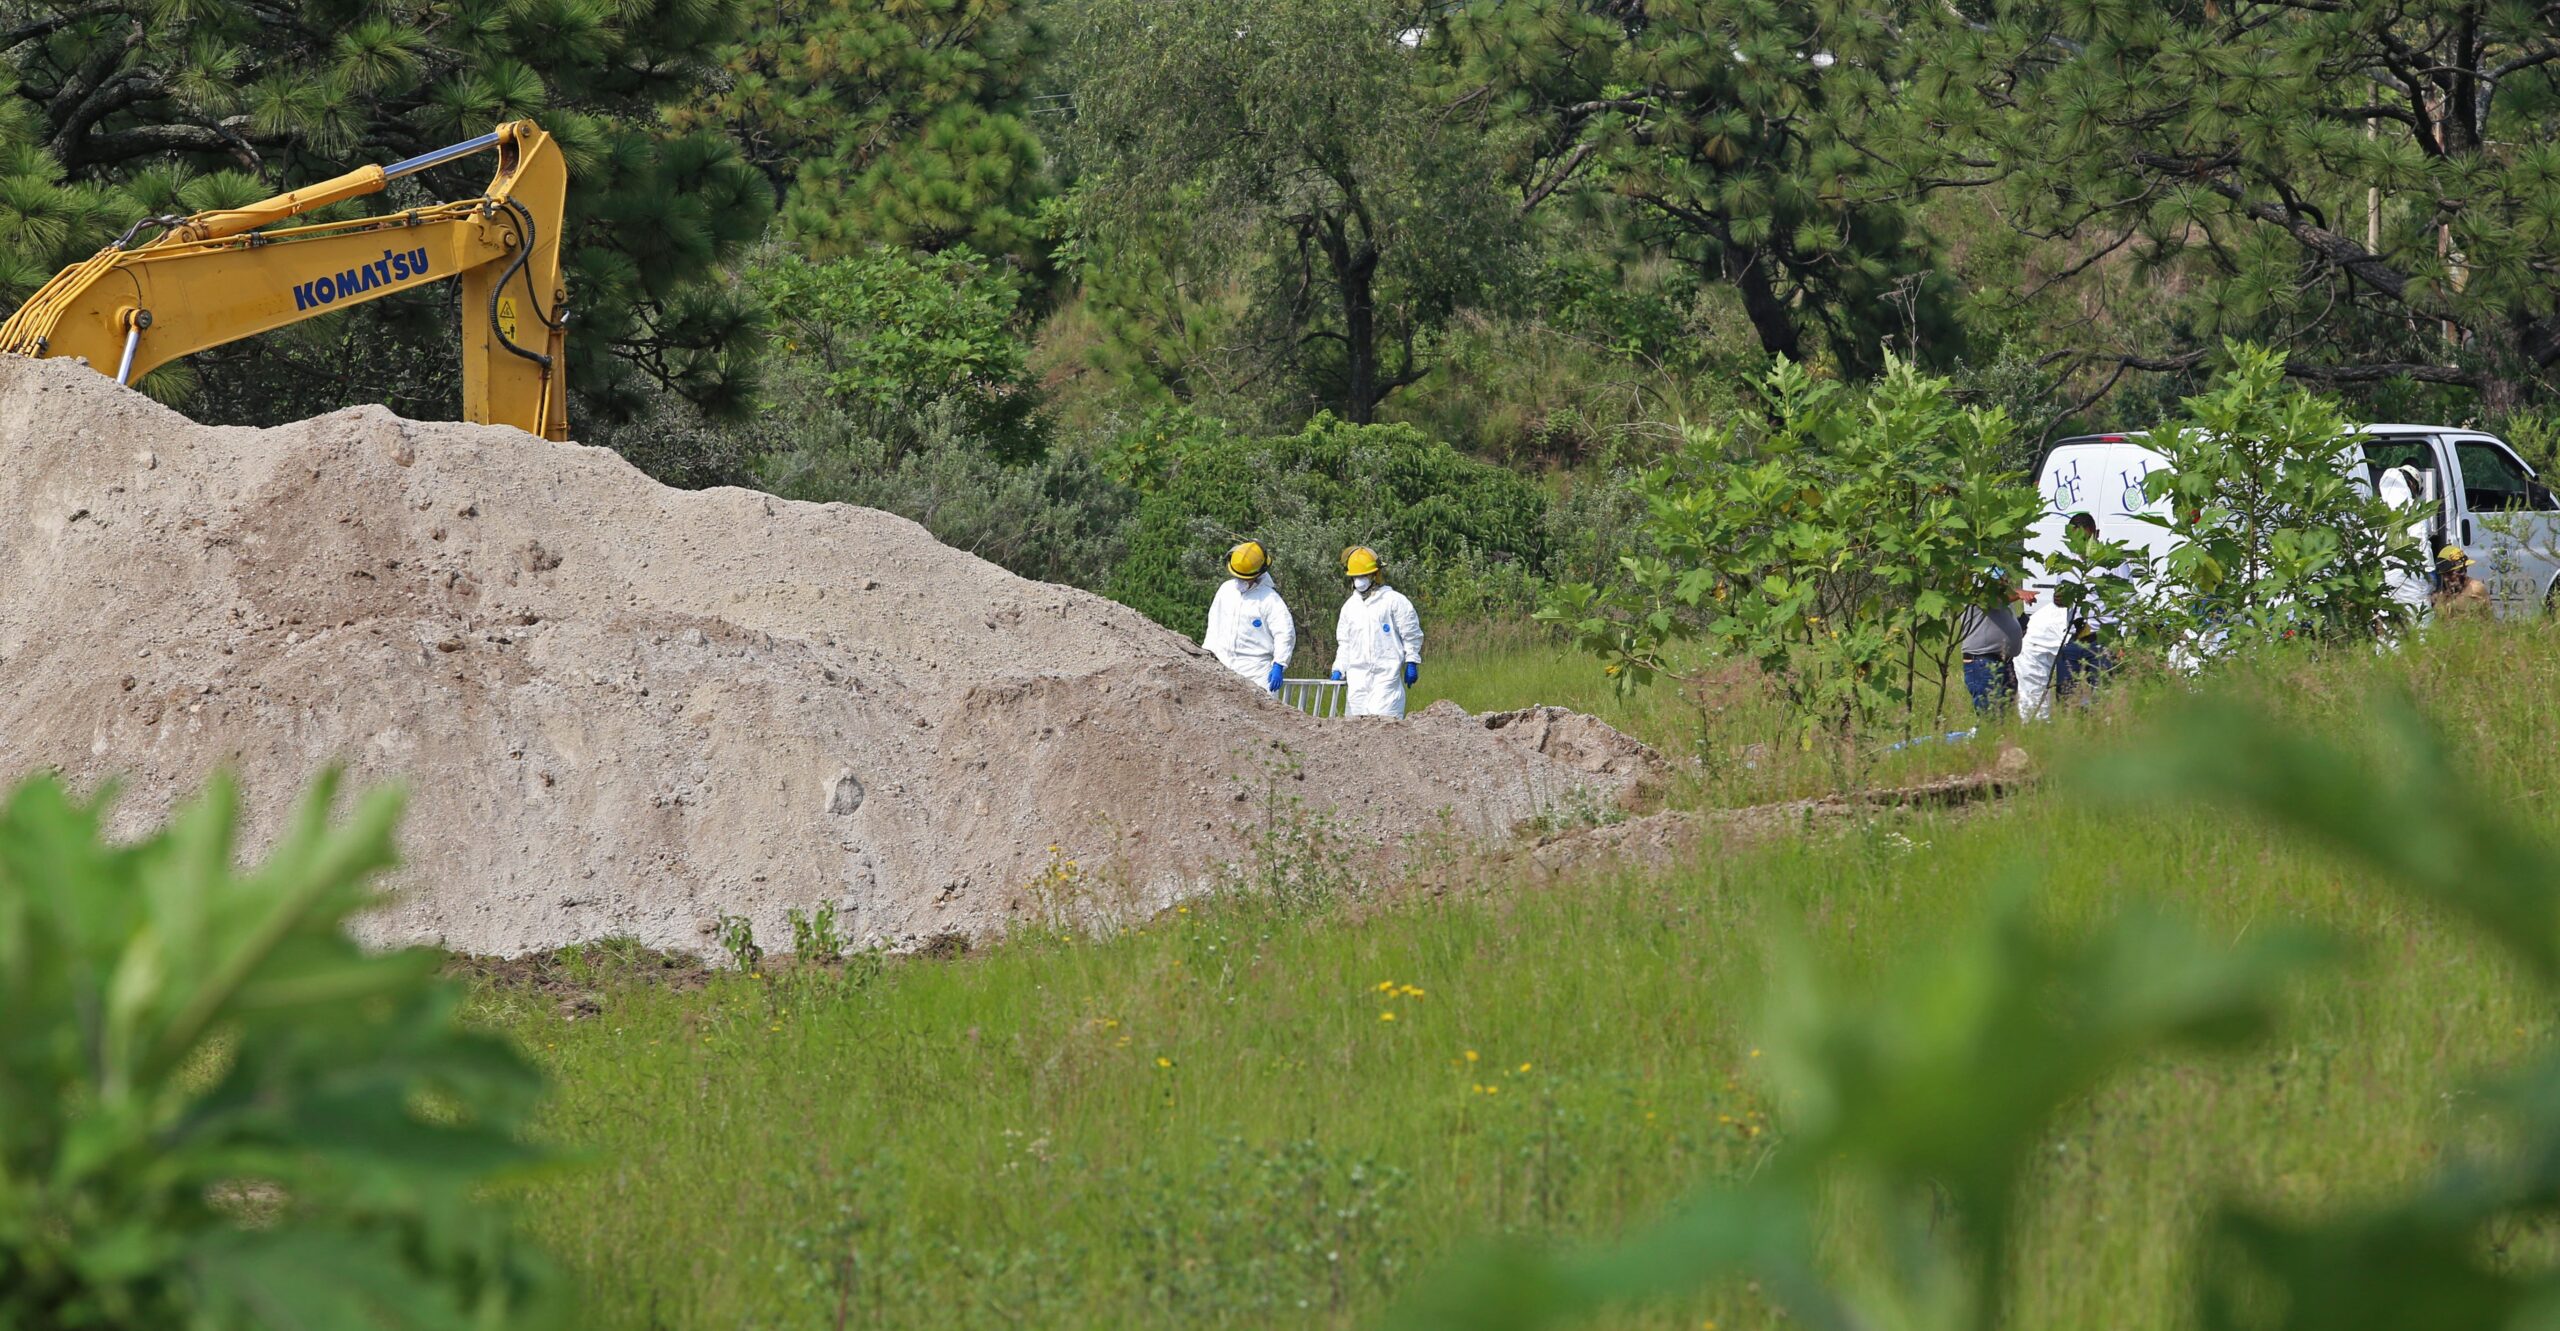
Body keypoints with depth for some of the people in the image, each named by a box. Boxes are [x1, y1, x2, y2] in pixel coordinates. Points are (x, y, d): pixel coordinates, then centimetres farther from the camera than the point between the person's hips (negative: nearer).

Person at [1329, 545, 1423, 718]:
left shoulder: (1394, 601, -1)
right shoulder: (1350, 606, 17)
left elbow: (1411, 635, 3)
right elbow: (1344, 641, 23)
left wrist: (1411, 663, 0)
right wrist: (1339, 669, 14)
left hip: (1386, 673, -5)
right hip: (1358, 675, 5)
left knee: (1382, 715, -15)